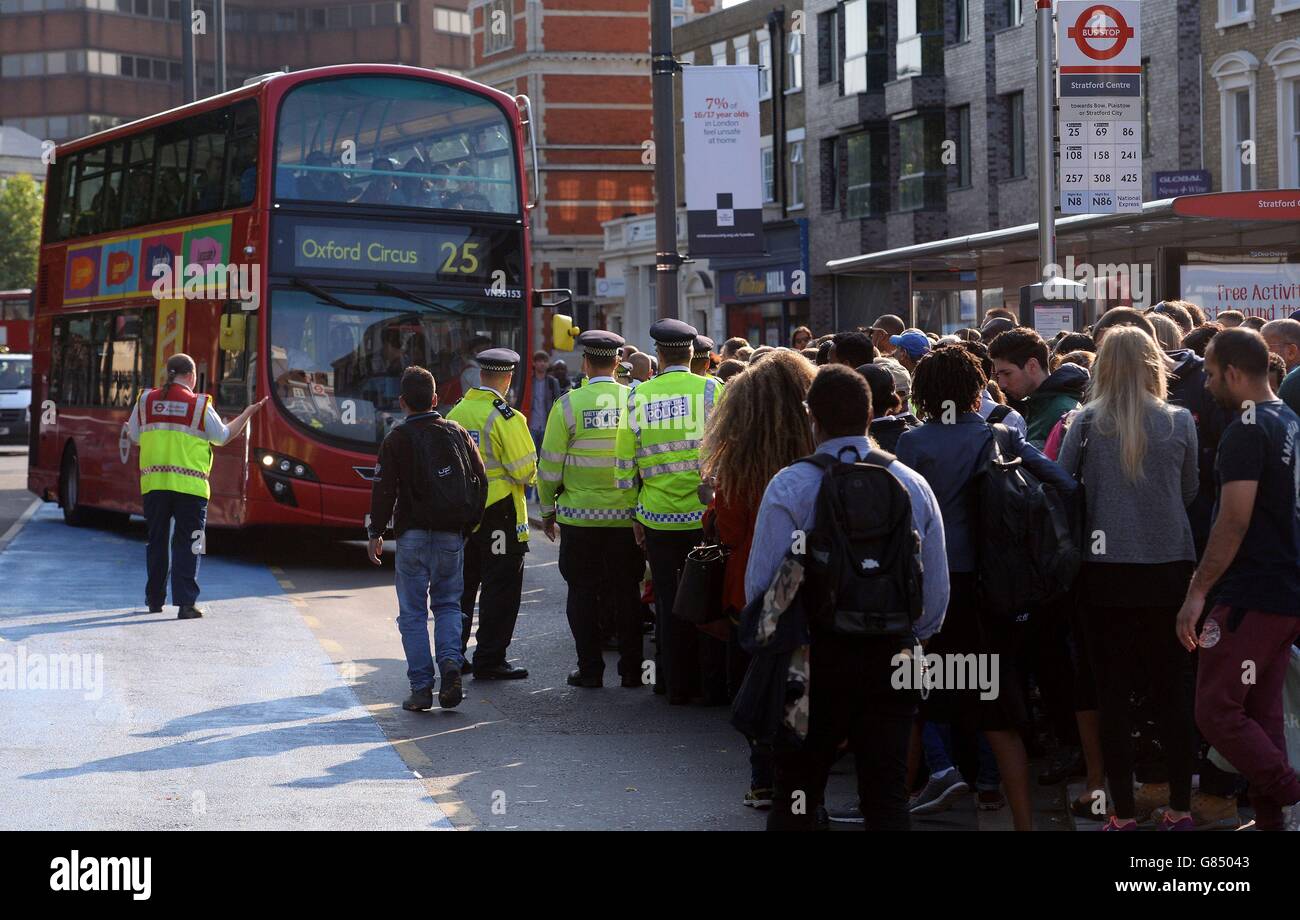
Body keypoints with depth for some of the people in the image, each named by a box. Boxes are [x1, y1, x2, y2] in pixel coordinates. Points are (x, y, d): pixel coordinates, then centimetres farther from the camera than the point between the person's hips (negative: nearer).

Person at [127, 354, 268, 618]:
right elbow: (224, 436, 8)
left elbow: (134, 436, 14)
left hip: (153, 482, 3)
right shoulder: (200, 405, -2)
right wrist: (248, 413, 21)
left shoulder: (146, 400, 5)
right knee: (187, 543, 0)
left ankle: (155, 600, 21)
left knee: (156, 541, 14)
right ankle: (186, 603, -6)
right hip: (189, 485, -3)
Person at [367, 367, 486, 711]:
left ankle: (421, 688, -1)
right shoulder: (457, 433, 6)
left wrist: (375, 533, -1)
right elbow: (480, 479, 8)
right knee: (447, 604, 16)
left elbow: (384, 489, -9)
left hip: (413, 534, -3)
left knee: (413, 612, 4)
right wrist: (470, 523, 16)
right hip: (451, 535, 3)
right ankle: (451, 663, -9)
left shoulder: (397, 439, -5)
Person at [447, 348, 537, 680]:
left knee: (462, 582, 17)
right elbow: (525, 470, -15)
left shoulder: (456, 413, 5)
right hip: (498, 512, -6)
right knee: (501, 587, 1)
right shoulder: (506, 418, -15)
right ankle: (489, 660, 1)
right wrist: (527, 478, 6)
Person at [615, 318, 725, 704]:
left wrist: (636, 517, 14)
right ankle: (713, 685, 9)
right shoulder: (710, 390, -6)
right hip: (706, 514, -2)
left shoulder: (638, 397, 1)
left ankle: (676, 686, 15)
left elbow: (624, 461, 5)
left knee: (669, 603, 10)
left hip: (658, 518, 2)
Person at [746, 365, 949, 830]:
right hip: (891, 659, 3)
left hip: (814, 656, -3)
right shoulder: (913, 485, 3)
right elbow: (937, 588, 6)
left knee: (796, 794, 7)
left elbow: (761, 583, -10)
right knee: (888, 795, 8)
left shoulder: (790, 486, -10)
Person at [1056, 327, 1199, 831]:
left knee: (1113, 692, 6)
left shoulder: (1086, 422, -6)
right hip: (1169, 567, 1)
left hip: (1106, 569, -1)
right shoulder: (1180, 422, -4)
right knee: (1172, 689, 10)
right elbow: (1190, 491, 7)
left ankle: (1122, 811, 8)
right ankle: (1179, 806, 14)